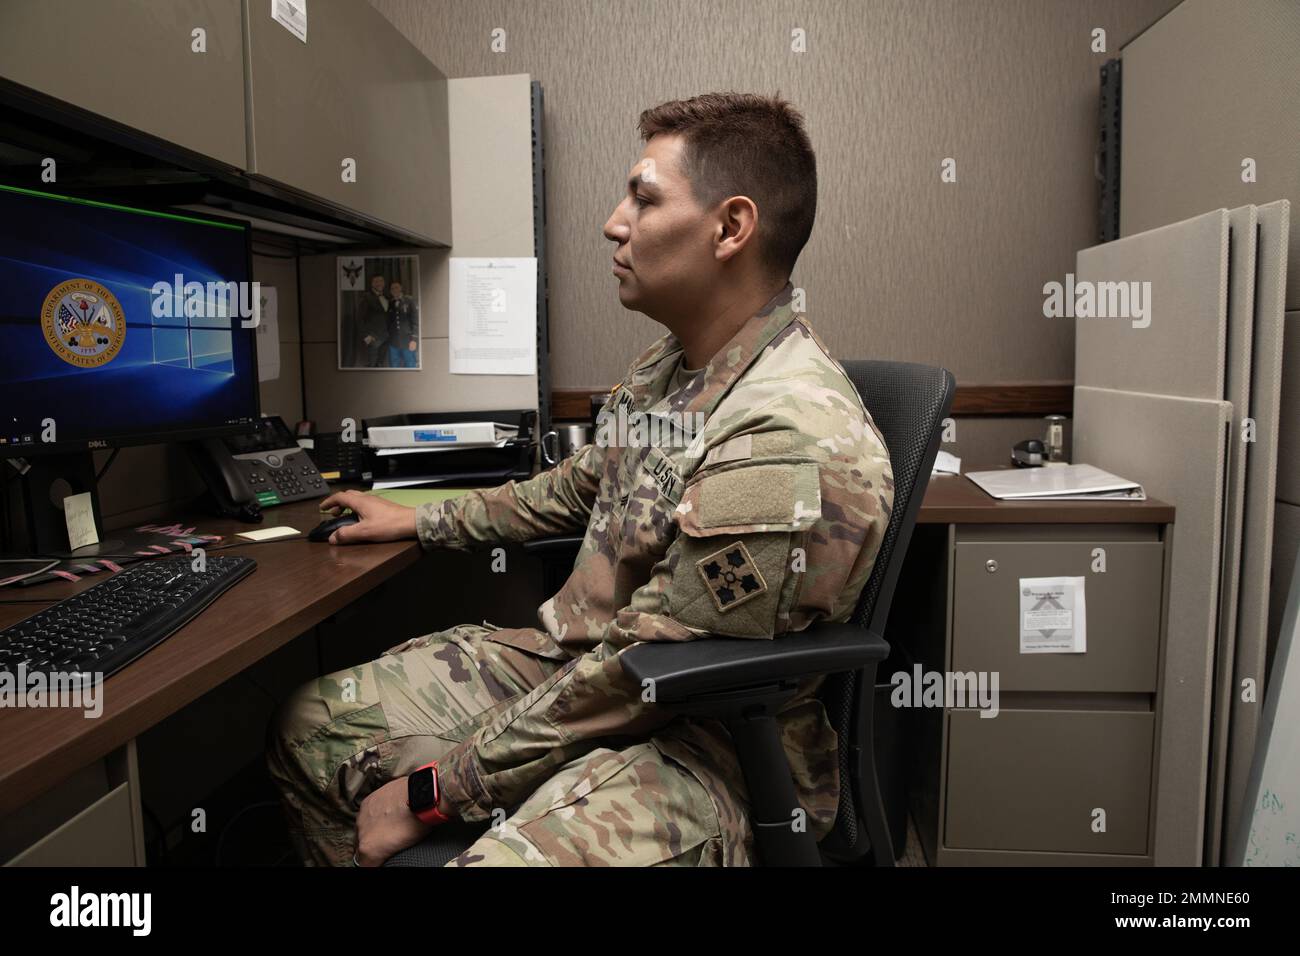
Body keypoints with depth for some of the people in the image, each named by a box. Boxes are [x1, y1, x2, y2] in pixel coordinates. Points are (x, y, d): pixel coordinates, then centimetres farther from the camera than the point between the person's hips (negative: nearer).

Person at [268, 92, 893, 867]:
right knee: (311, 725, 10)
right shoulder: (670, 366, 4)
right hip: (576, 663, 9)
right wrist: (419, 522, 27)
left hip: (695, 741, -8)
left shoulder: (795, 442, -27)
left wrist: (435, 789, -14)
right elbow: (583, 486, 21)